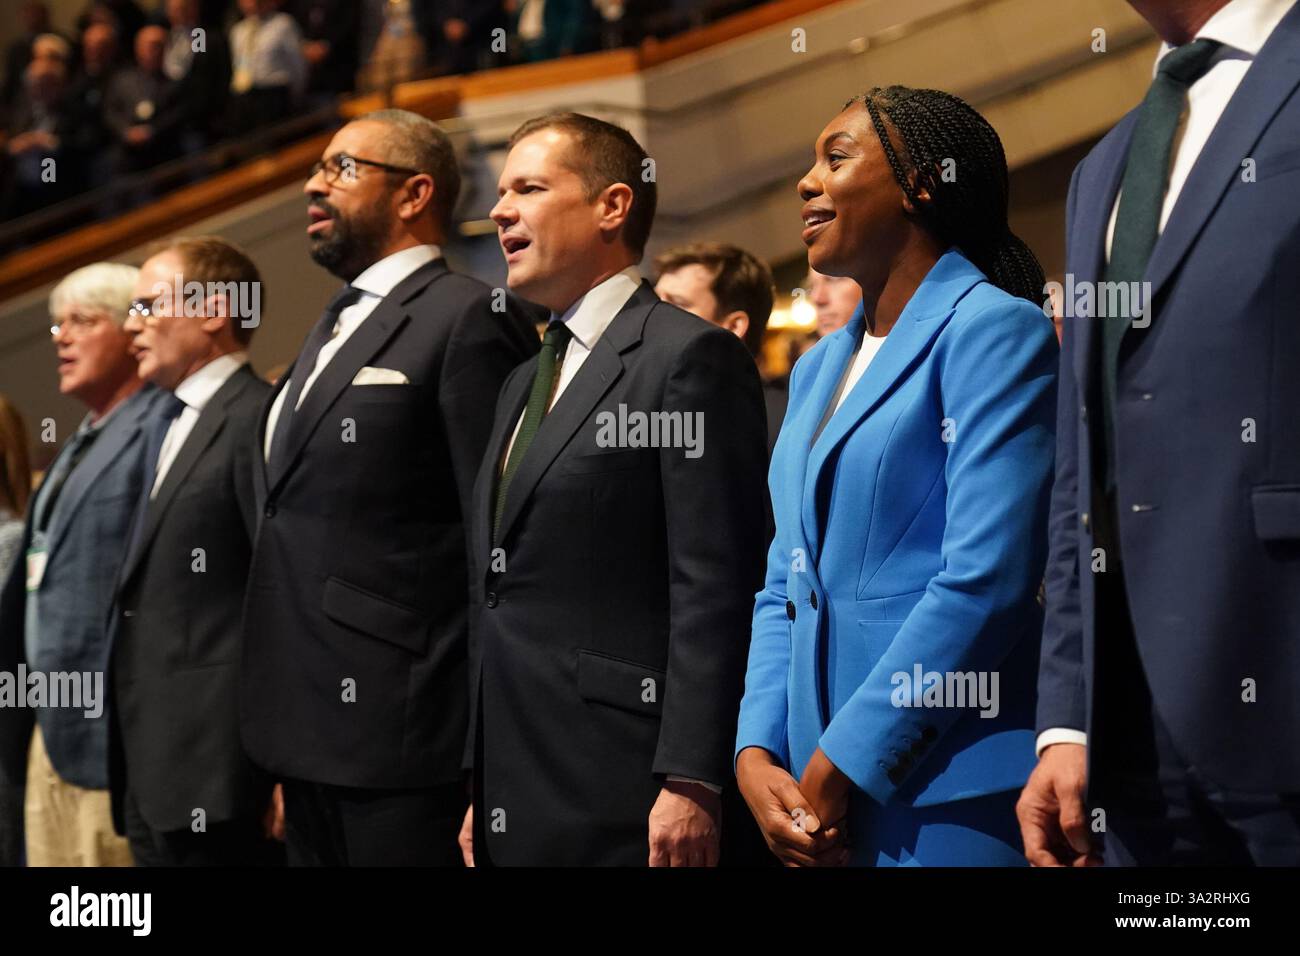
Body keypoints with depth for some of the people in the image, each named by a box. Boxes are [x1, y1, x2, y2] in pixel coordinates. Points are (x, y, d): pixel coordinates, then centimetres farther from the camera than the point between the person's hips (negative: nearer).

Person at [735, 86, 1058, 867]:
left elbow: (985, 580, -17)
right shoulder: (820, 369, 18)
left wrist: (836, 770, -16)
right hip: (821, 799, 7)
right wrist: (758, 757, 0)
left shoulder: (994, 330, -7)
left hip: (947, 795, -7)